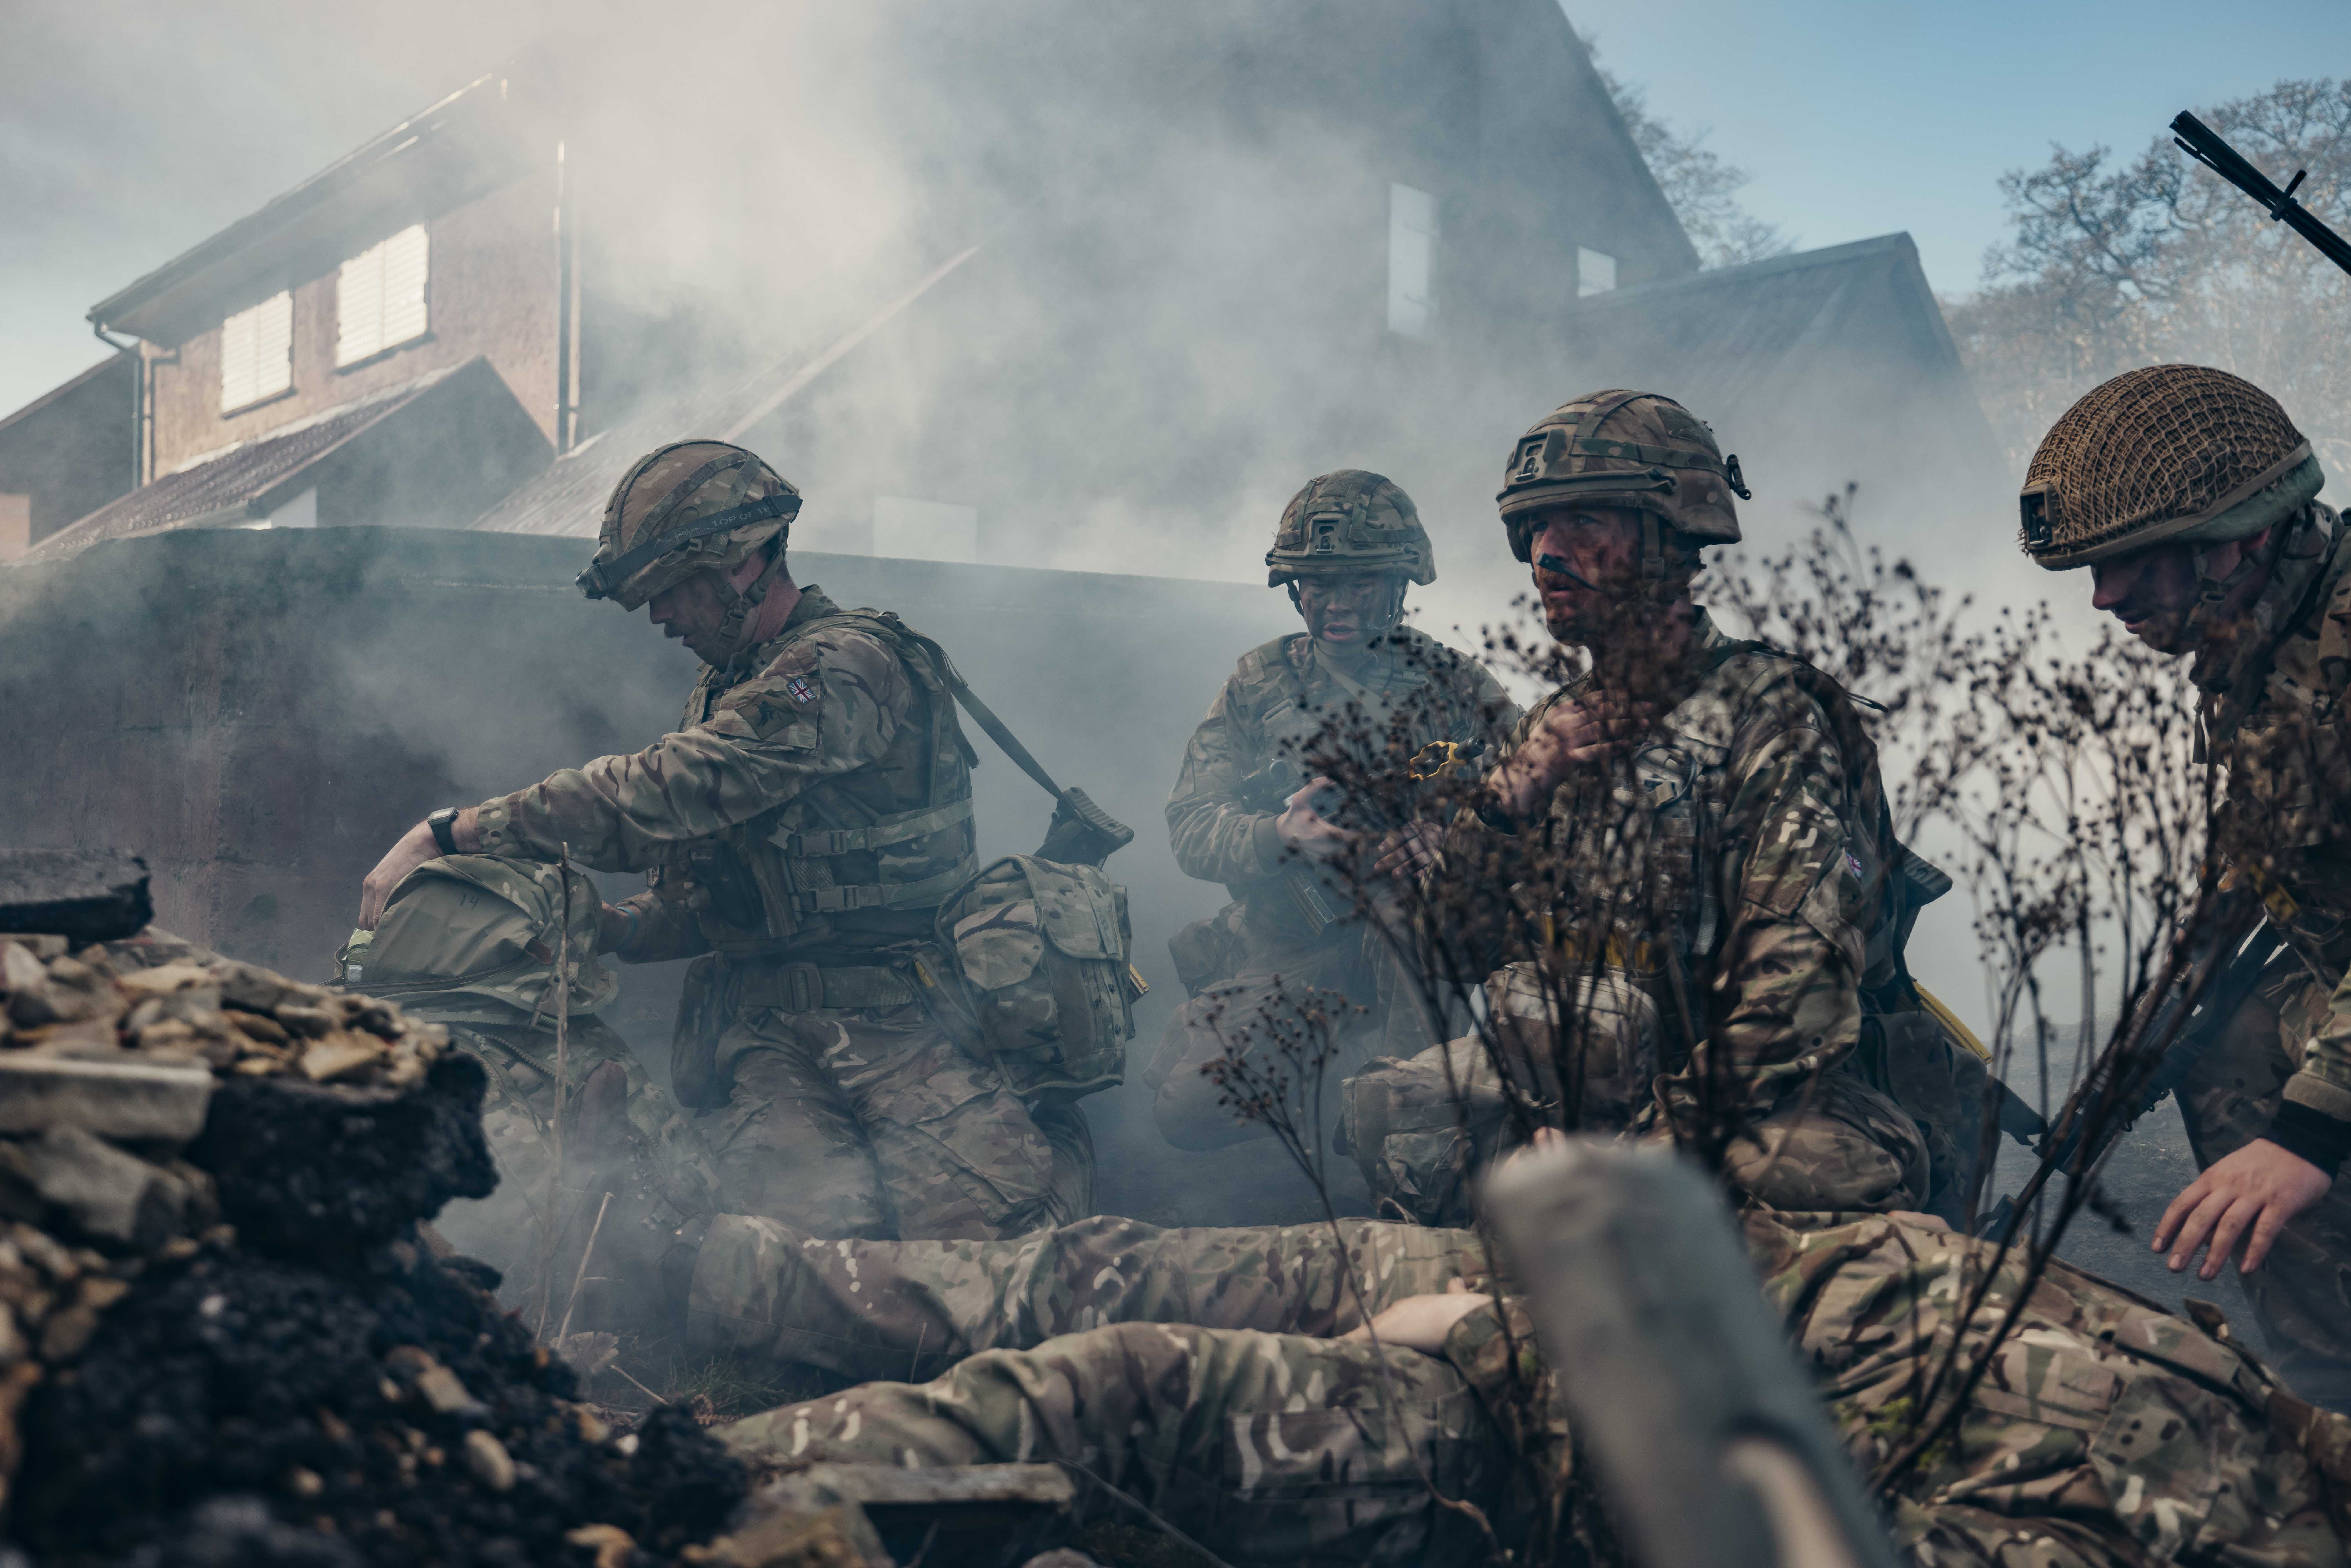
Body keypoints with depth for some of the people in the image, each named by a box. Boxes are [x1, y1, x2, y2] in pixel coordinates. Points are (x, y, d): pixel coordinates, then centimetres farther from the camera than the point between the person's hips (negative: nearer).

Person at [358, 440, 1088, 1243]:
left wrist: (448, 832, -15)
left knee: (995, 1217, -24)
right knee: (811, 1217, -23)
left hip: (896, 1002, -6)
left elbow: (659, 794, -19)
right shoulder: (721, 693, 21)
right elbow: (690, 902, 24)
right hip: (765, 1021, 6)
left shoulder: (850, 664, -11)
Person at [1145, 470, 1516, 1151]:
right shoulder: (1259, 681, 6)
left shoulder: (1450, 681, 4)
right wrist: (1282, 835, -24)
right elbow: (1191, 827, -1)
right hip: (1286, 953, 2)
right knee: (1187, 1106, -16)